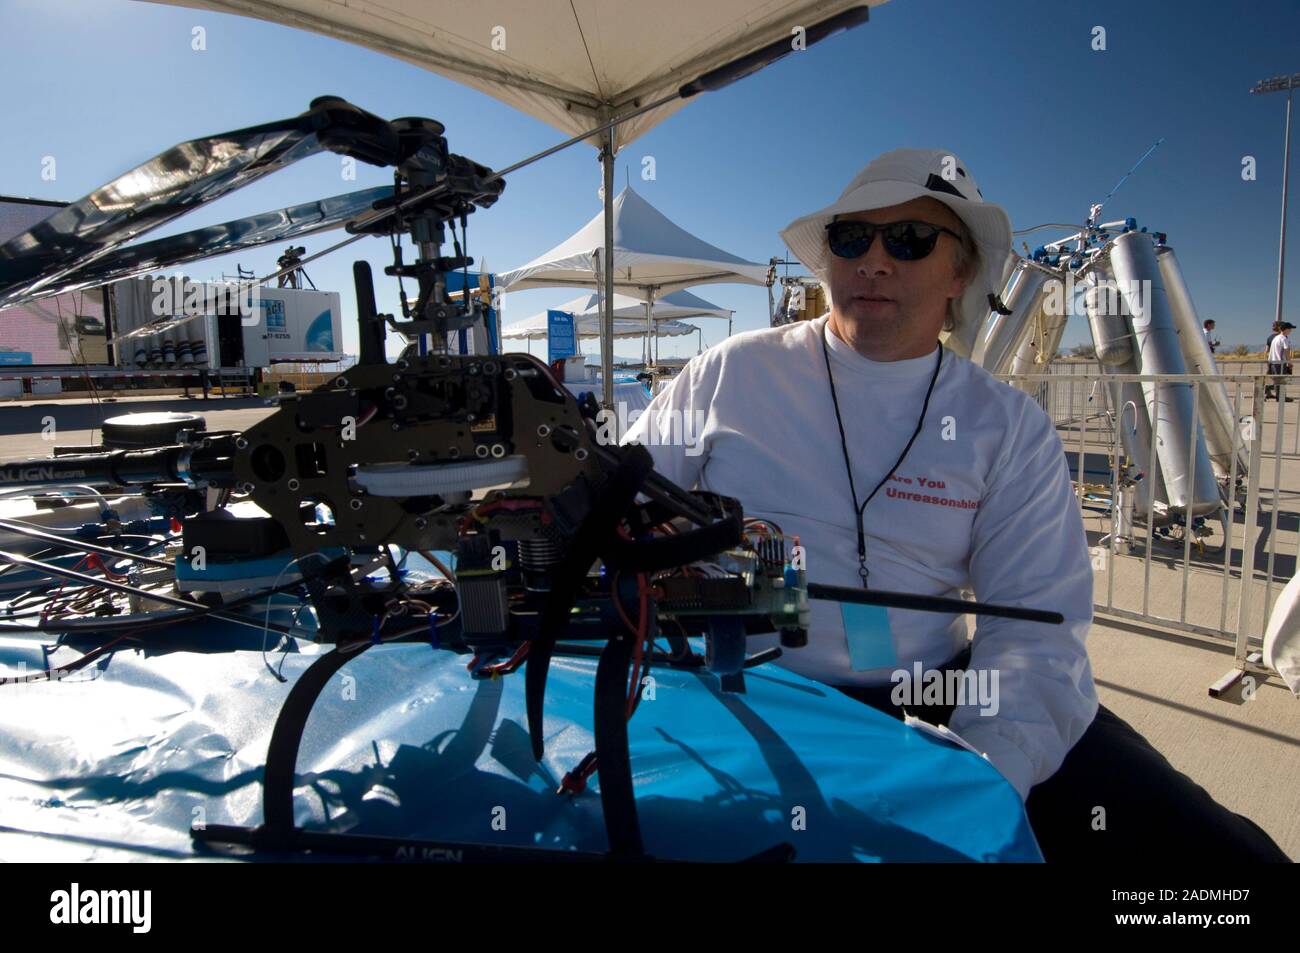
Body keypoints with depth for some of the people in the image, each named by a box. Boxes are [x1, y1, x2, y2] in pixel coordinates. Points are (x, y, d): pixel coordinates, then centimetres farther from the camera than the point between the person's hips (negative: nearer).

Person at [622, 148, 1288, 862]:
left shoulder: (1007, 428, 4)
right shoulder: (727, 375, 2)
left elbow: (1035, 628, -2)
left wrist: (984, 773, -19)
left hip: (937, 699, 2)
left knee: (1200, 839, -11)